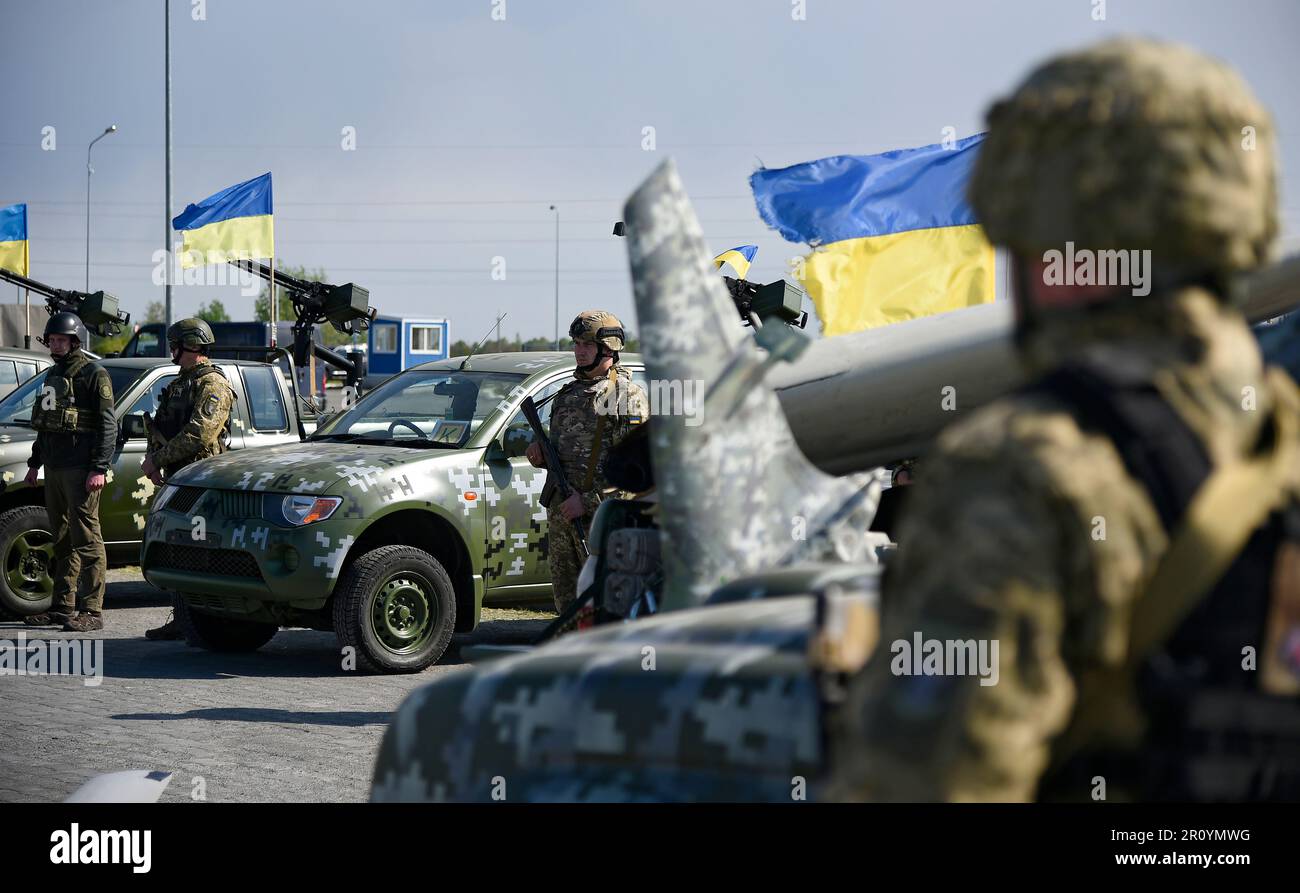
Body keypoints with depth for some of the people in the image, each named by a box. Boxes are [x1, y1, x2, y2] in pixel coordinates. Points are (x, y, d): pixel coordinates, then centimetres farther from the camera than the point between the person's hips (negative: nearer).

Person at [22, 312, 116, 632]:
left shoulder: (93, 375, -6)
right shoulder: (53, 375, 19)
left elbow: (108, 425, -12)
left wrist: (100, 469, -18)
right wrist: (35, 463, 25)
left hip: (81, 470, -8)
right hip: (54, 470, 8)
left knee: (86, 540, -9)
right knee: (63, 542, 11)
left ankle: (92, 611, -11)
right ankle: (62, 607, 15)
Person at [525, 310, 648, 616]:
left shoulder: (628, 395, -6)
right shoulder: (567, 394, 18)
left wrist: (588, 500, -19)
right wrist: (541, 455, 4)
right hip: (561, 514, 8)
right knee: (568, 599, 12)